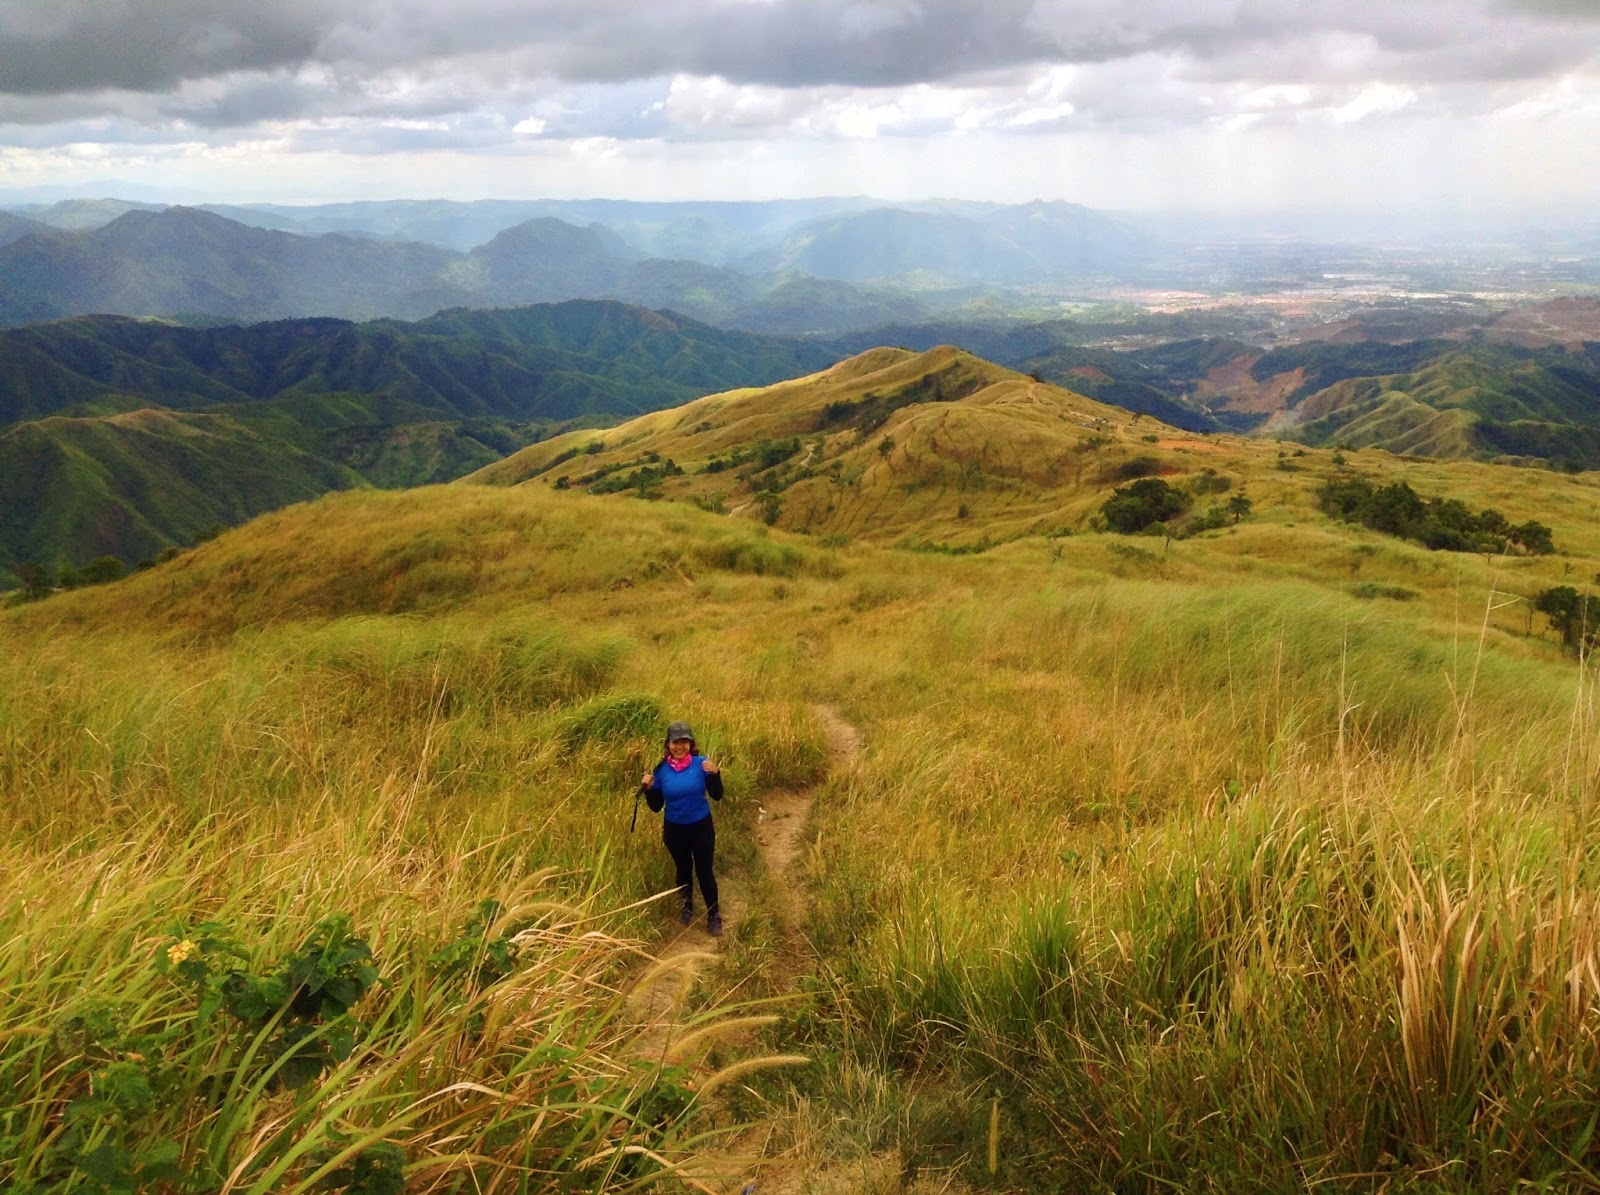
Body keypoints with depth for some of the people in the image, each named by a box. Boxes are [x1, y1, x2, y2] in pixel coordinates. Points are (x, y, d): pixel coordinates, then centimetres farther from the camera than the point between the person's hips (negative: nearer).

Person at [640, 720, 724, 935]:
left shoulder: (701, 764, -14)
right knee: (683, 870, 20)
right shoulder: (661, 770, -9)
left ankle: (714, 915, 21)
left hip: (701, 827, -2)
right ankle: (687, 906, 43)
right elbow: (656, 807, -2)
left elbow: (717, 796, -13)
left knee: (704, 871, 5)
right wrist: (647, 788, -19)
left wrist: (715, 774, -28)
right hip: (674, 829, 2)